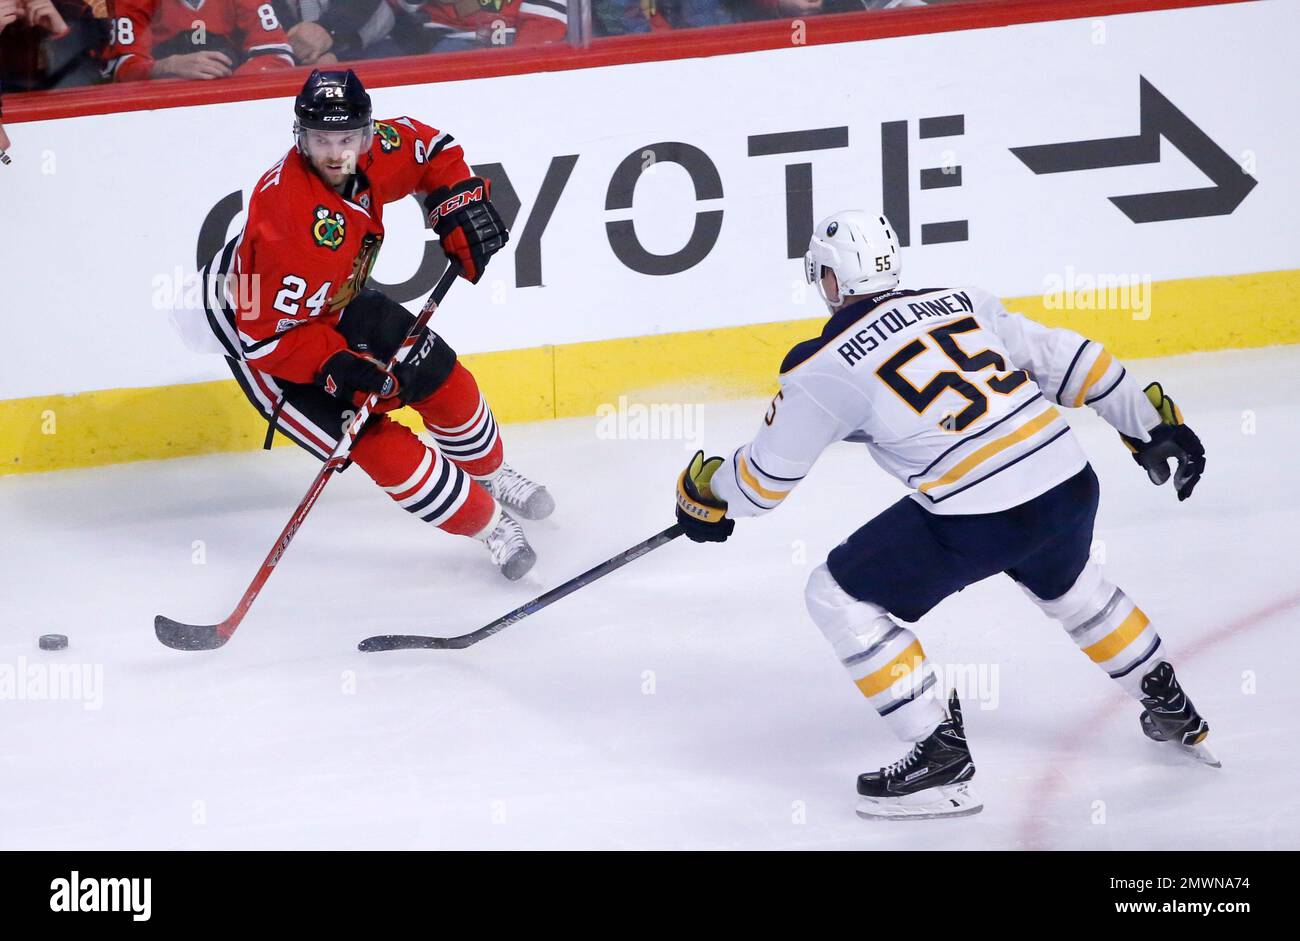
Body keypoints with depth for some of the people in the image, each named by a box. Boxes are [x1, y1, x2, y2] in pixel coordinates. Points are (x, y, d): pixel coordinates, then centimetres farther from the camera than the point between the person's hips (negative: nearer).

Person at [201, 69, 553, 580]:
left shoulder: (375, 152, -20)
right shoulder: (289, 218, -41)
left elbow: (432, 149, 5)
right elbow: (270, 334, -34)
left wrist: (461, 203, -8)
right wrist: (336, 368, -39)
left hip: (335, 300, 8)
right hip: (257, 323, -8)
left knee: (440, 378, 12)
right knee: (373, 439, -13)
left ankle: (490, 475, 42)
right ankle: (488, 525, 6)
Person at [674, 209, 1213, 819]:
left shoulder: (826, 367, 0)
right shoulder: (960, 303, 15)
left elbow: (763, 480, 7)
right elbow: (1066, 359, 17)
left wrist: (702, 492, 28)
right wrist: (1153, 422, 25)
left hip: (979, 516, -7)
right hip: (1070, 481, 7)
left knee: (839, 597, 6)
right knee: (1066, 585, 39)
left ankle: (941, 757, 3)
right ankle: (1172, 713, 50)